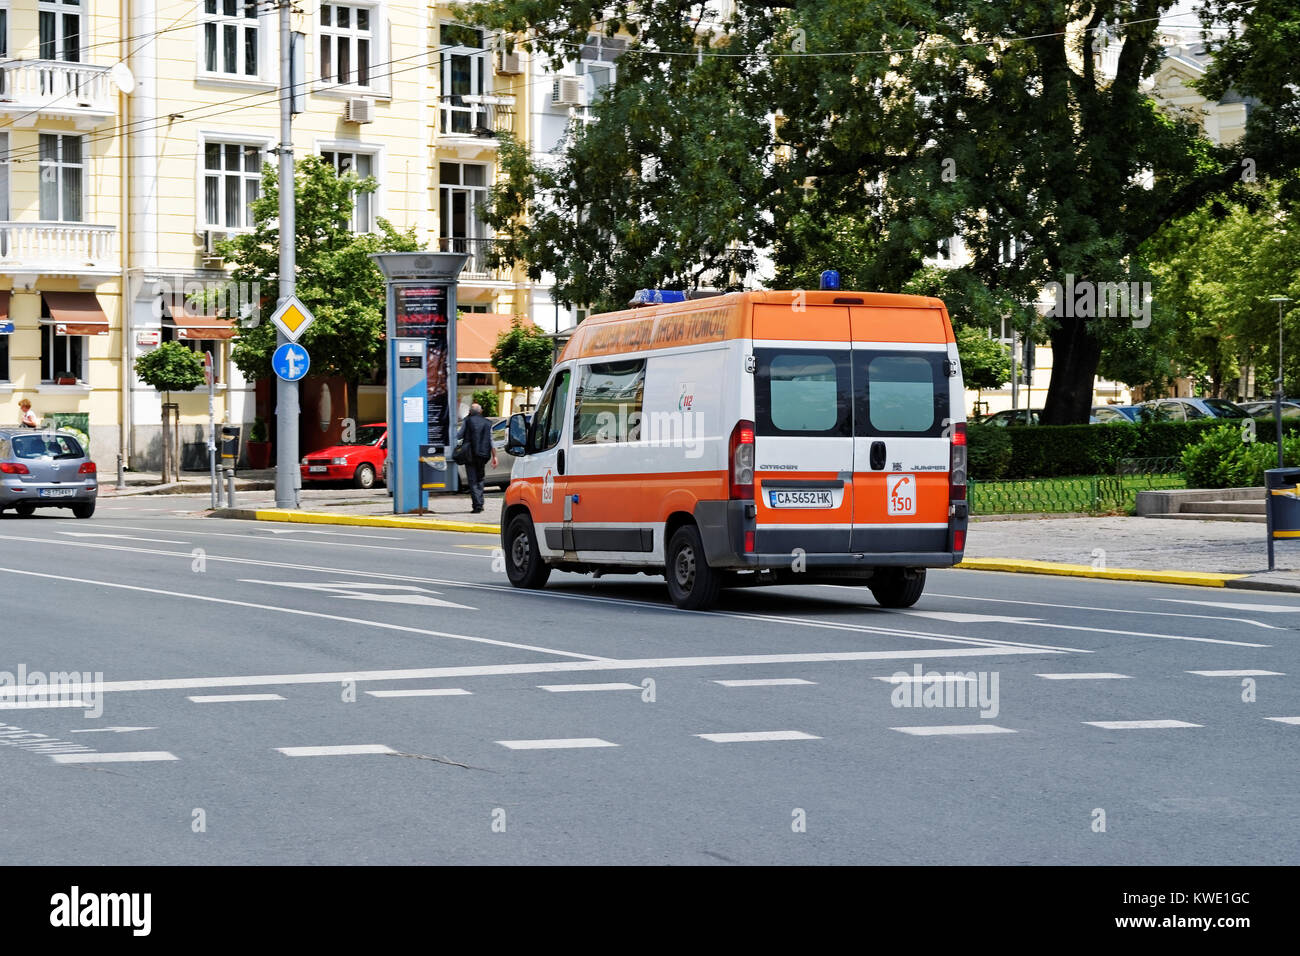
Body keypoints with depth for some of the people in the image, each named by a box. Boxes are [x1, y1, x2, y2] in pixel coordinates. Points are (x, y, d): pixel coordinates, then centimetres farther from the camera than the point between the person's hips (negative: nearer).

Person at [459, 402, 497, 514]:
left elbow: (459, 436, -2)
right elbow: (491, 441, 4)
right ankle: (480, 503, 17)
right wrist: (494, 456, 5)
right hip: (483, 455, 3)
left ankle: (477, 505, -9)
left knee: (472, 481, -1)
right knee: (480, 479, 19)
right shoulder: (488, 423, 7)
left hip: (470, 455, -3)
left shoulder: (468, 421, -3)